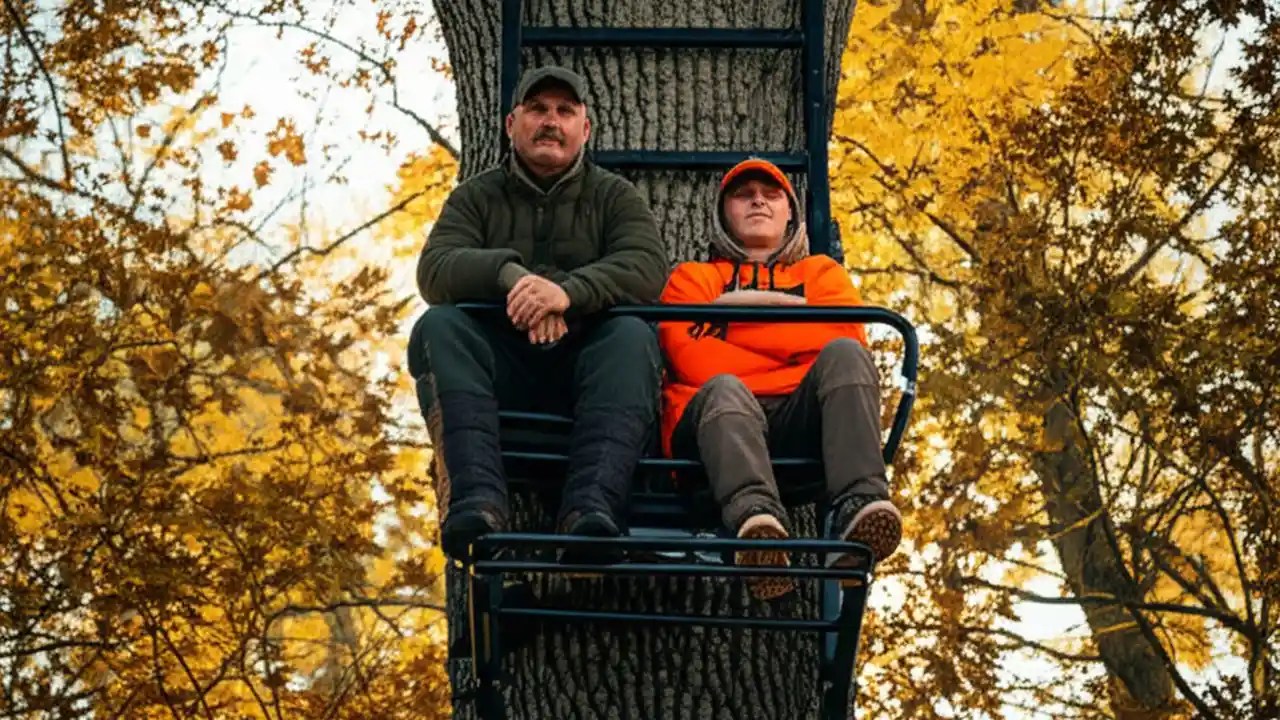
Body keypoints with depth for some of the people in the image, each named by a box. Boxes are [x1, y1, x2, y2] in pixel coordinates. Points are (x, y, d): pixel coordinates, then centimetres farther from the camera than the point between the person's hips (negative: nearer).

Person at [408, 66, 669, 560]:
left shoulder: (613, 197, 15)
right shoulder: (477, 197, 17)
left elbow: (647, 266, -6)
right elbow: (435, 269, -2)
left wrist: (569, 291, -25)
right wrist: (508, 274, -24)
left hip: (586, 368, -1)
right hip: (501, 369, 1)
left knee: (633, 336, -31)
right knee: (437, 328, -27)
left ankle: (591, 506, -51)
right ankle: (477, 497, -47)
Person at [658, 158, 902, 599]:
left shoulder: (821, 272, 30)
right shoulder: (692, 278, 27)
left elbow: (843, 334, 5)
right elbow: (693, 359, 5)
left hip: (801, 423, 1)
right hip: (720, 414, -1)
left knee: (845, 354, -27)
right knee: (724, 390, -34)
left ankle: (860, 506, -50)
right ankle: (755, 517, -65)